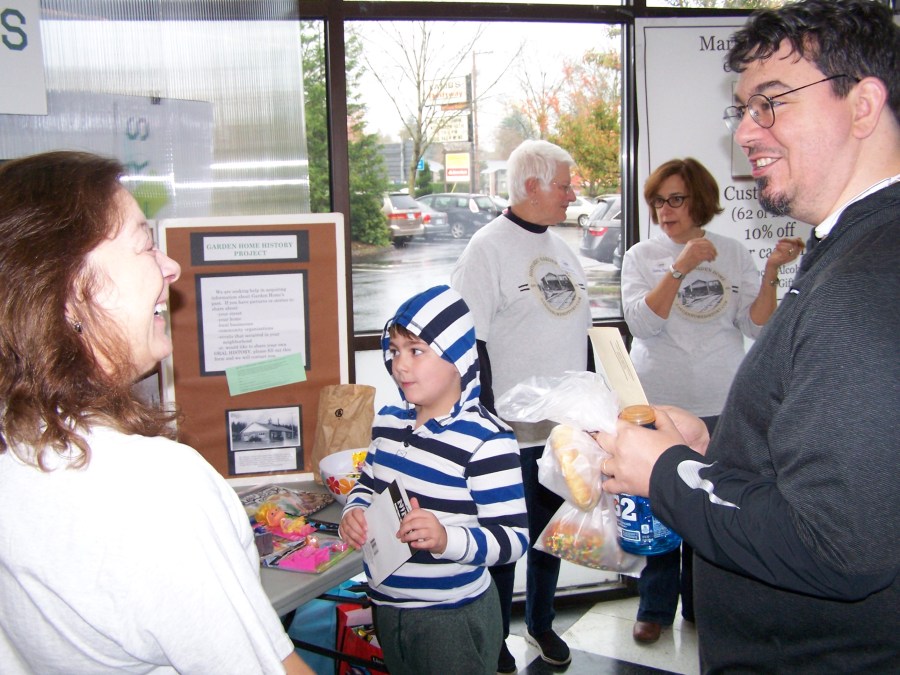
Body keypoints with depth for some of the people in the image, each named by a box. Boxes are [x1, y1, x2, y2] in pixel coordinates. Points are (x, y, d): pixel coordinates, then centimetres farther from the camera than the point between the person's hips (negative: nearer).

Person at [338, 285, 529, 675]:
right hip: (387, 608, 7)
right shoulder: (388, 423, 2)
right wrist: (353, 511, -5)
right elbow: (368, 484, 16)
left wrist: (447, 539, -36)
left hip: (454, 617, -7)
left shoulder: (486, 440, -20)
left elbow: (514, 537, -21)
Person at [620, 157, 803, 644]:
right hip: (657, 403, -1)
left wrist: (770, 274, -14)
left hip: (720, 407, 1)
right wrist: (679, 268, -21)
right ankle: (655, 607, 22)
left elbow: (758, 326, 0)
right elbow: (642, 323, -13)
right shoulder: (641, 257, 1)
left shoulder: (733, 253, 4)